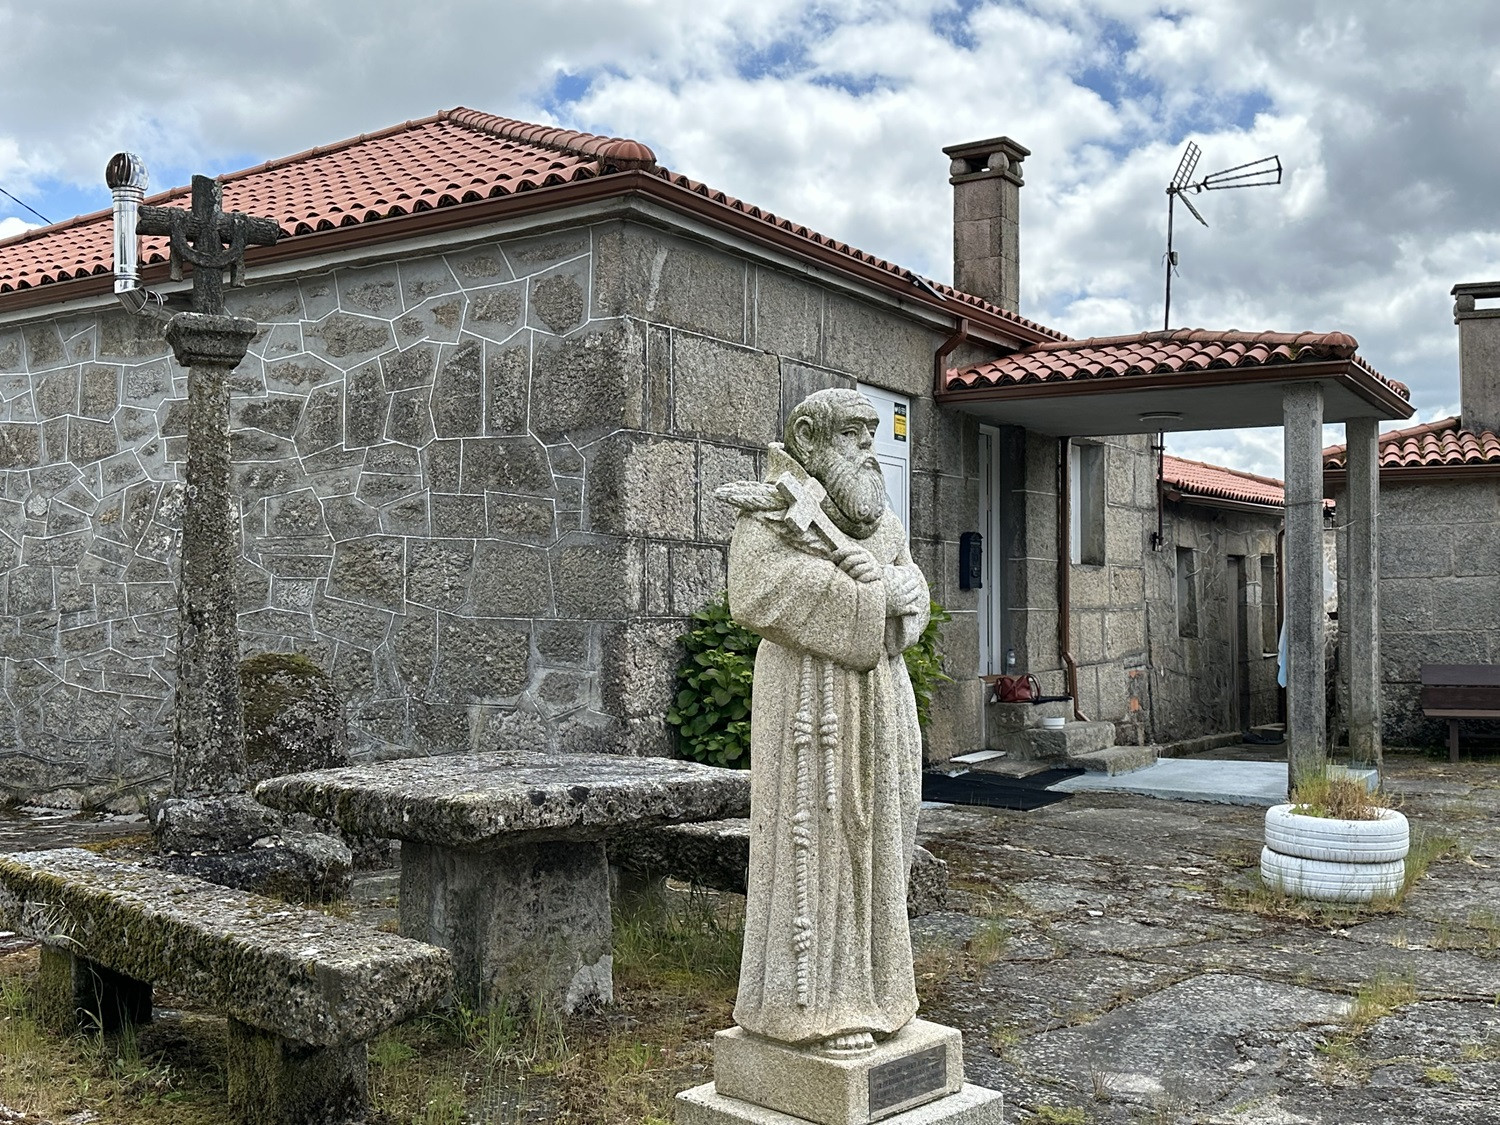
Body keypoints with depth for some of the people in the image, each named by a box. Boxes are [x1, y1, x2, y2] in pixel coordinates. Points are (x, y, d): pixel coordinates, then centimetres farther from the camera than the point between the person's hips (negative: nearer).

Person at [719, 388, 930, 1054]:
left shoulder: (881, 522, 15)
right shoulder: (770, 514, -6)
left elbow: (911, 595, 2)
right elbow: (758, 596, -21)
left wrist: (835, 553, -16)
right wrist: (868, 595, -15)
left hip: (877, 699, 7)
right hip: (810, 695, -7)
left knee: (868, 839, 11)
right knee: (813, 841, -4)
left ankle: (863, 987, 22)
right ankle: (813, 1004, 4)